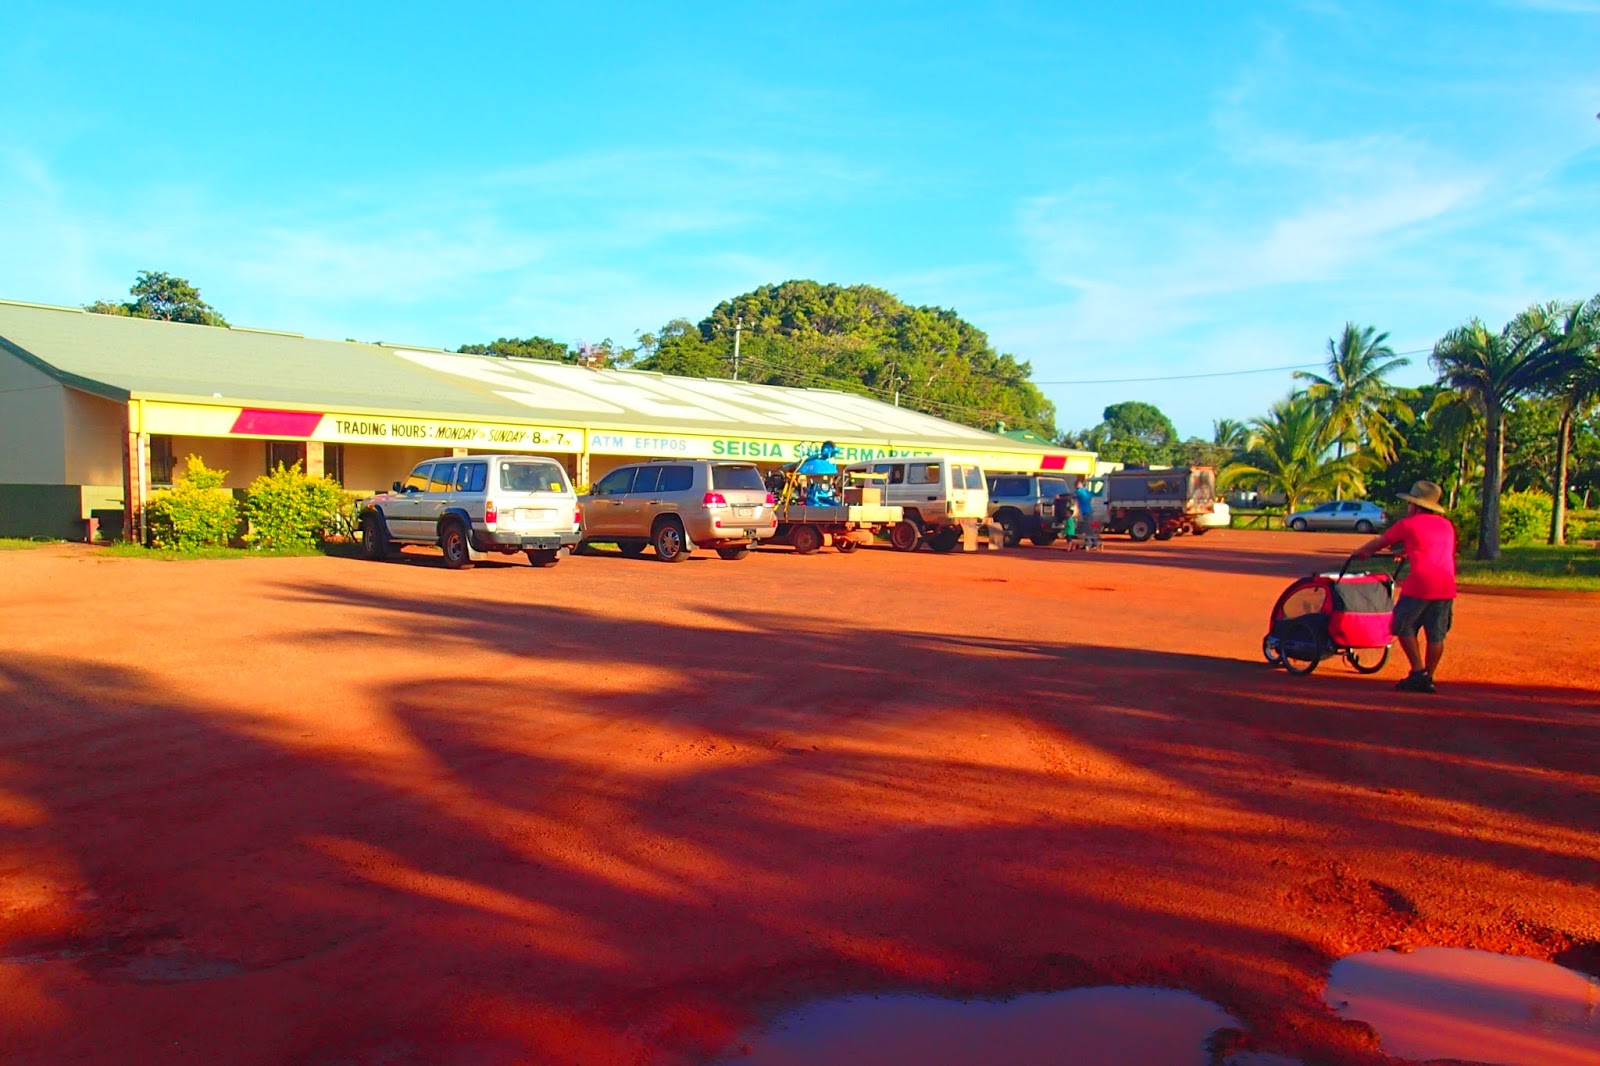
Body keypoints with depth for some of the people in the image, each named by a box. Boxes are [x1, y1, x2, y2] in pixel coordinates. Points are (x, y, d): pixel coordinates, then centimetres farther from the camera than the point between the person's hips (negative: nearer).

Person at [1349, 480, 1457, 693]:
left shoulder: (1408, 524, 5)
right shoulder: (1447, 525, 20)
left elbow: (1378, 542, 16)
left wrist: (1358, 552, 33)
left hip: (1420, 582, -5)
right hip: (1446, 586, 5)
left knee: (1404, 627, 9)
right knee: (1436, 635, 8)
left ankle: (1418, 672, 3)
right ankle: (1428, 678, 11)